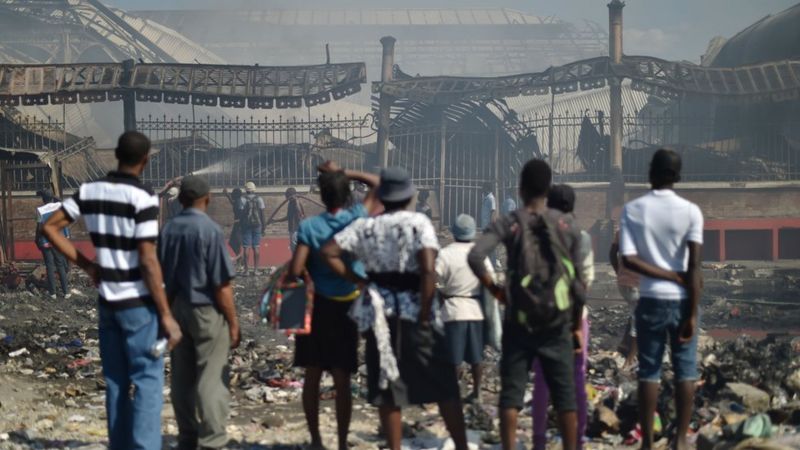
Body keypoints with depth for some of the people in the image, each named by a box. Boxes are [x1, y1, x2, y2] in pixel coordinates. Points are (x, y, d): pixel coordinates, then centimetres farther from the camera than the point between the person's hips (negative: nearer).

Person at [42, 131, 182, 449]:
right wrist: (166, 315, -14)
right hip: (138, 303, -6)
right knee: (147, 379, -3)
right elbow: (148, 262, -18)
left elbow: (49, 227, 7)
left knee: (116, 382, 12)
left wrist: (87, 265, 9)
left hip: (107, 301, 6)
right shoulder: (143, 198, -16)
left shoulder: (89, 191, 2)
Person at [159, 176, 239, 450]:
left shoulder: (169, 229, 2)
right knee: (211, 379, -1)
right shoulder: (209, 230, -15)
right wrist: (233, 322, -8)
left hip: (177, 308, 6)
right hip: (207, 311, -6)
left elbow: (162, 276, 9)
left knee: (182, 377, 13)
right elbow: (221, 284, -15)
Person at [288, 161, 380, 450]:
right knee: (342, 380, 5)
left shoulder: (309, 226, -11)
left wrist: (310, 272, 5)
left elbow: (295, 270, -17)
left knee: (312, 376, 10)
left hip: (316, 306, 0)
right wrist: (343, 173, 4)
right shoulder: (357, 219, -8)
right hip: (346, 307, 1)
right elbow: (377, 184, 5)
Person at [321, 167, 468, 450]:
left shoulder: (365, 226, 3)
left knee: (388, 389, 10)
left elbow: (328, 252, -4)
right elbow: (428, 270, -17)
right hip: (413, 311, -3)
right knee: (444, 386, 7)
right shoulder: (418, 223, -7)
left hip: (379, 313, 3)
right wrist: (425, 315, -13)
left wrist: (357, 280, -1)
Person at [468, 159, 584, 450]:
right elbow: (577, 283, 3)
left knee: (511, 392, 3)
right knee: (564, 394, 8)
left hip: (519, 323, -1)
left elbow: (475, 256, -20)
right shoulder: (567, 226, 2)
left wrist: (493, 288, -5)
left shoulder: (509, 224, -4)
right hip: (557, 323, 1)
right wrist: (577, 326, 12)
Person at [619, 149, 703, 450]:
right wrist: (693, 314, -11)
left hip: (651, 300, 1)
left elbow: (629, 259, -11)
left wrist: (671, 276, -7)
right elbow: (694, 267, -12)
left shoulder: (632, 210, -2)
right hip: (682, 301, -1)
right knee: (685, 371, 7)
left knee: (649, 372, 5)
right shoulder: (690, 211, -6)